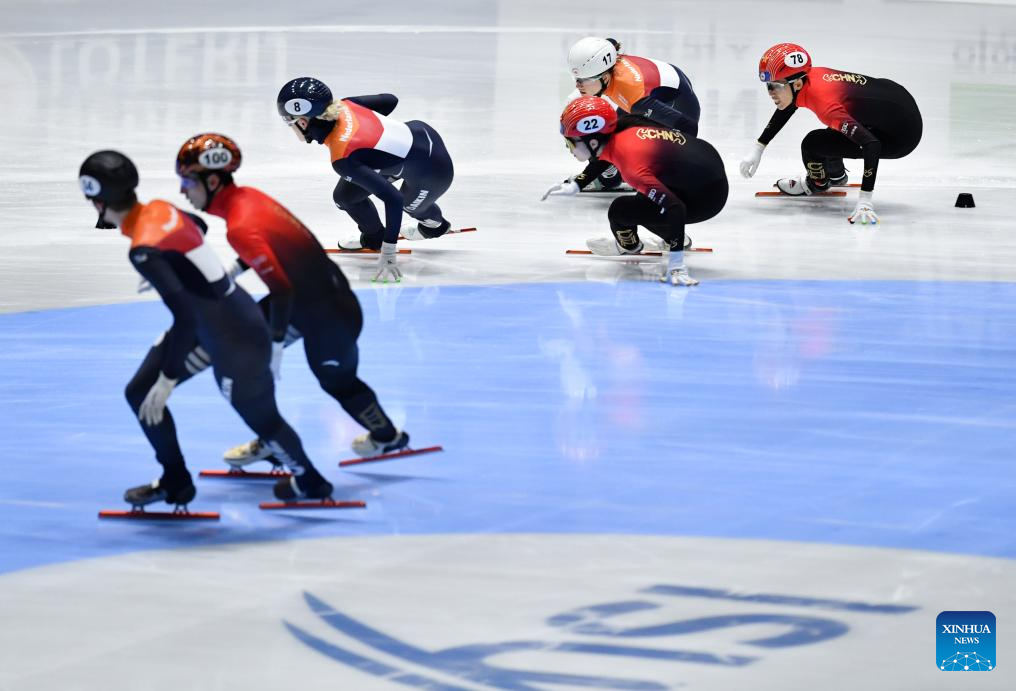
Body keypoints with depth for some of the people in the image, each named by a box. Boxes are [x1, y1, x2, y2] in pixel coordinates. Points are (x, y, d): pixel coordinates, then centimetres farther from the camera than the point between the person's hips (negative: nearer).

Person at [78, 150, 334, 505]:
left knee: (261, 419, 14)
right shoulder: (160, 209, -5)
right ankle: (174, 482, 25)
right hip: (235, 314, 9)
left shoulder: (144, 251, -29)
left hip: (234, 341, -9)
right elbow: (198, 227, 19)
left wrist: (168, 379, -23)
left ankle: (310, 482, 39)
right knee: (140, 393, 11)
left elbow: (186, 317, -31)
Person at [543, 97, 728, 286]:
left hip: (706, 196, -9)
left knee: (620, 210, -9)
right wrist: (574, 185, 21)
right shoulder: (622, 127, -4)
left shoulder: (632, 166, -29)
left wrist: (676, 263, -36)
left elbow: (673, 208, -34)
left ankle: (628, 245, 21)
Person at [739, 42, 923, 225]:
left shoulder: (825, 103, -30)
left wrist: (864, 200, -38)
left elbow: (871, 145, -36)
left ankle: (817, 183, 20)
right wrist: (757, 148, 18)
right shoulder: (810, 76, -6)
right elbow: (786, 107, 18)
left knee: (812, 144, -9)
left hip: (901, 135, -8)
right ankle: (835, 176, 45)